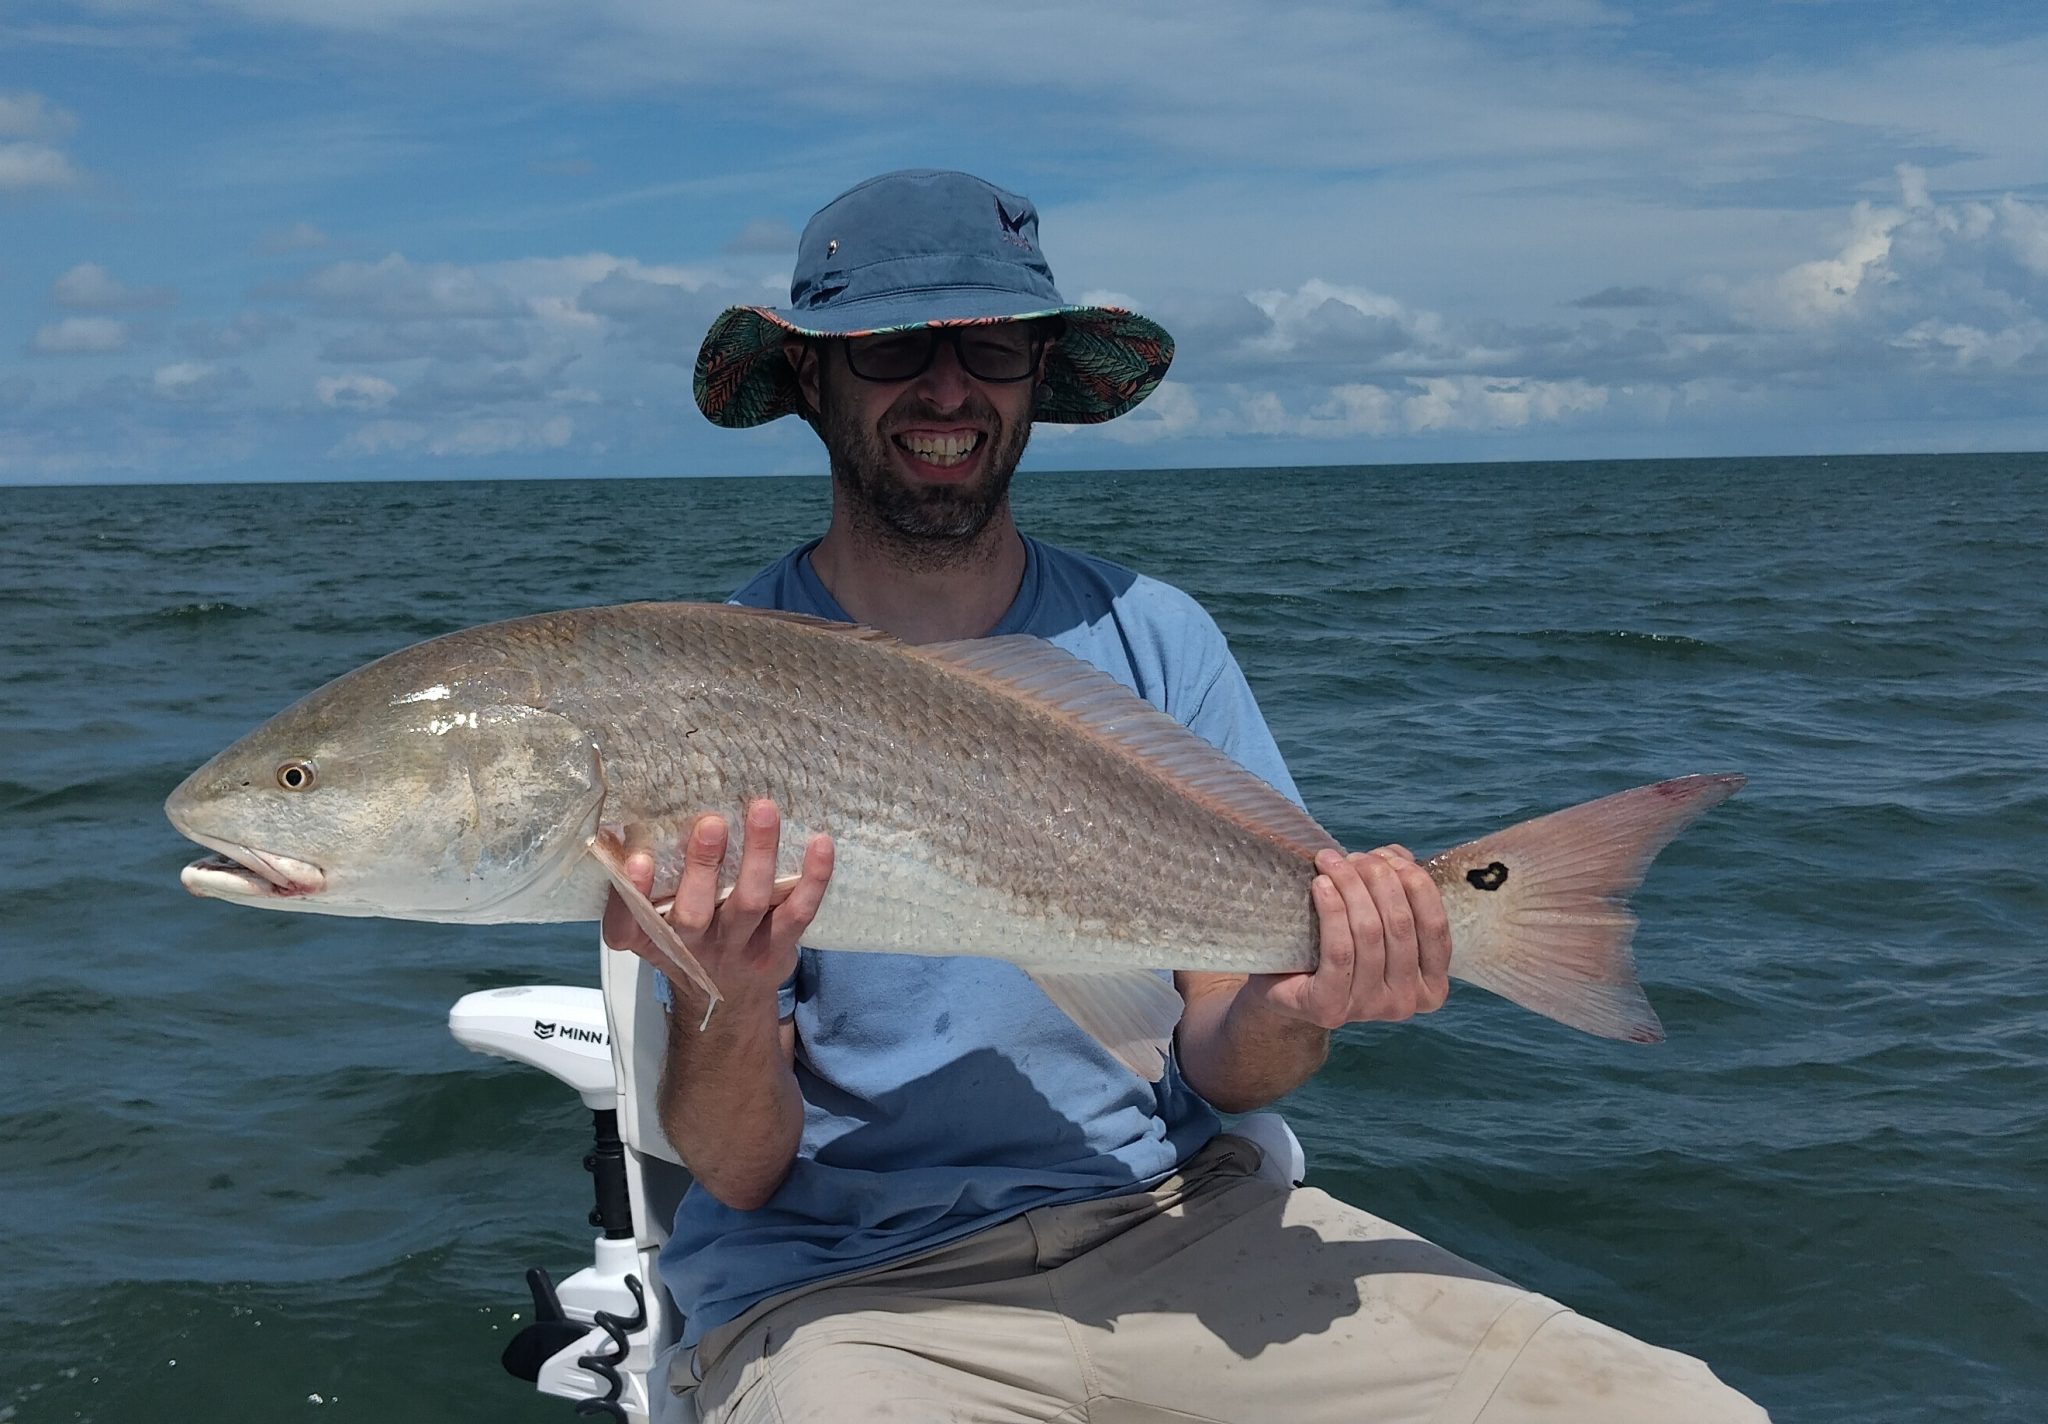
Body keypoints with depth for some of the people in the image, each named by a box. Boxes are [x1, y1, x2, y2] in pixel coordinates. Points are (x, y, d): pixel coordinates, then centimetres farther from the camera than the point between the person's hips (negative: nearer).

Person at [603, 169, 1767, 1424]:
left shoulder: (1152, 639, 1)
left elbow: (1219, 1069, 0)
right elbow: (740, 1173, -8)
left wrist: (1293, 1007, -22)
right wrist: (719, 1003, -29)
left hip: (1169, 1224, 0)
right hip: (847, 1288, 0)